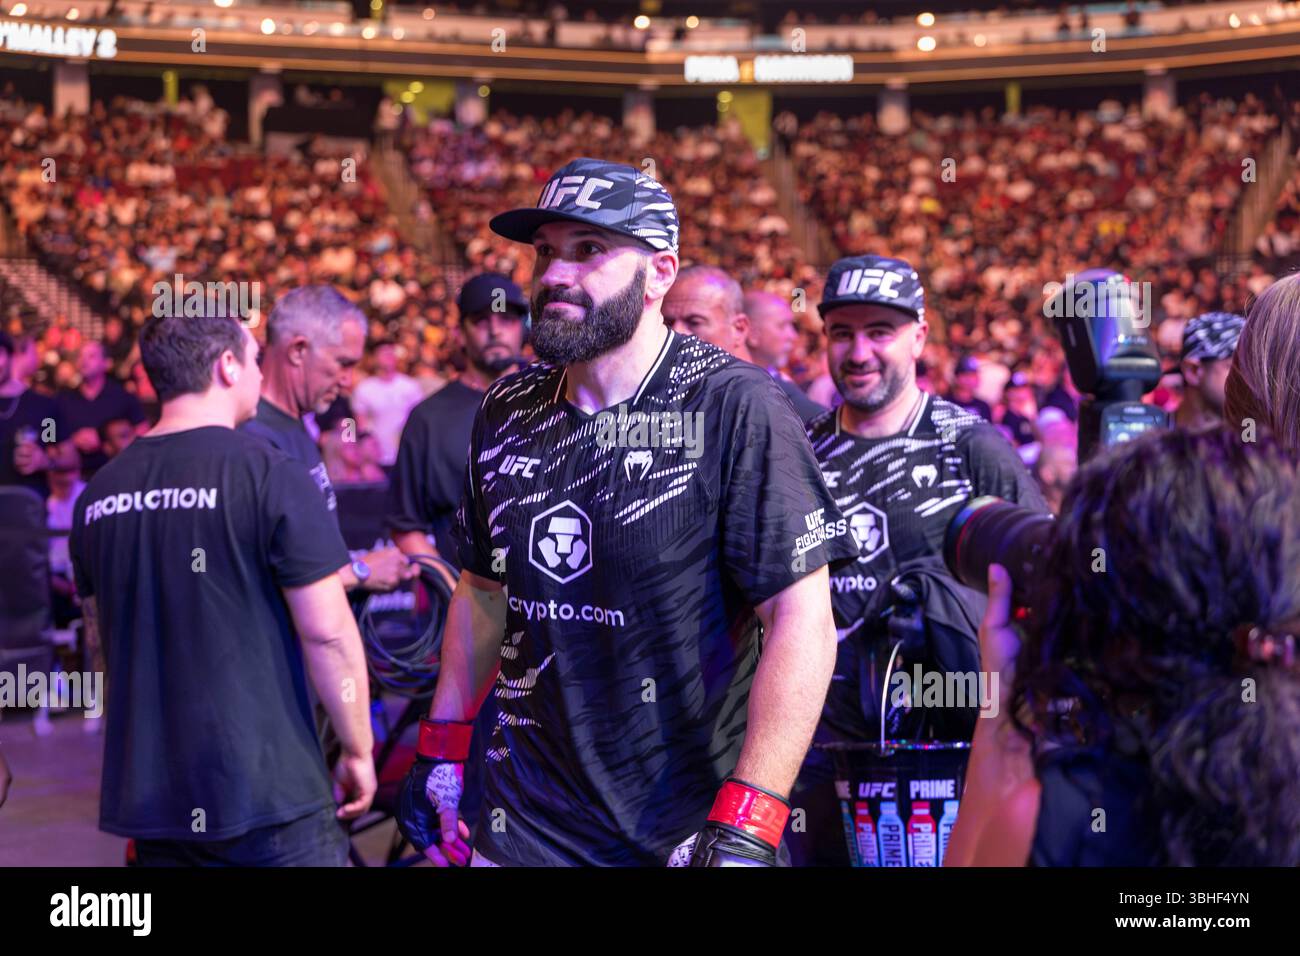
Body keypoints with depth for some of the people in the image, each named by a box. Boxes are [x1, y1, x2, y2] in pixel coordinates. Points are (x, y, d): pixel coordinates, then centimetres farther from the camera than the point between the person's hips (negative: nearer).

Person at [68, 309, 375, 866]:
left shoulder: (99, 492, 5)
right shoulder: (271, 476, -13)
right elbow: (327, 632, -14)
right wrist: (359, 751, -3)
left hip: (148, 794, 6)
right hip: (265, 789, -6)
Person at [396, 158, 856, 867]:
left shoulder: (734, 407, -14)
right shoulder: (506, 414, 4)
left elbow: (801, 621, -18)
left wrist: (746, 833, -23)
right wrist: (441, 748, 12)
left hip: (688, 829, -4)